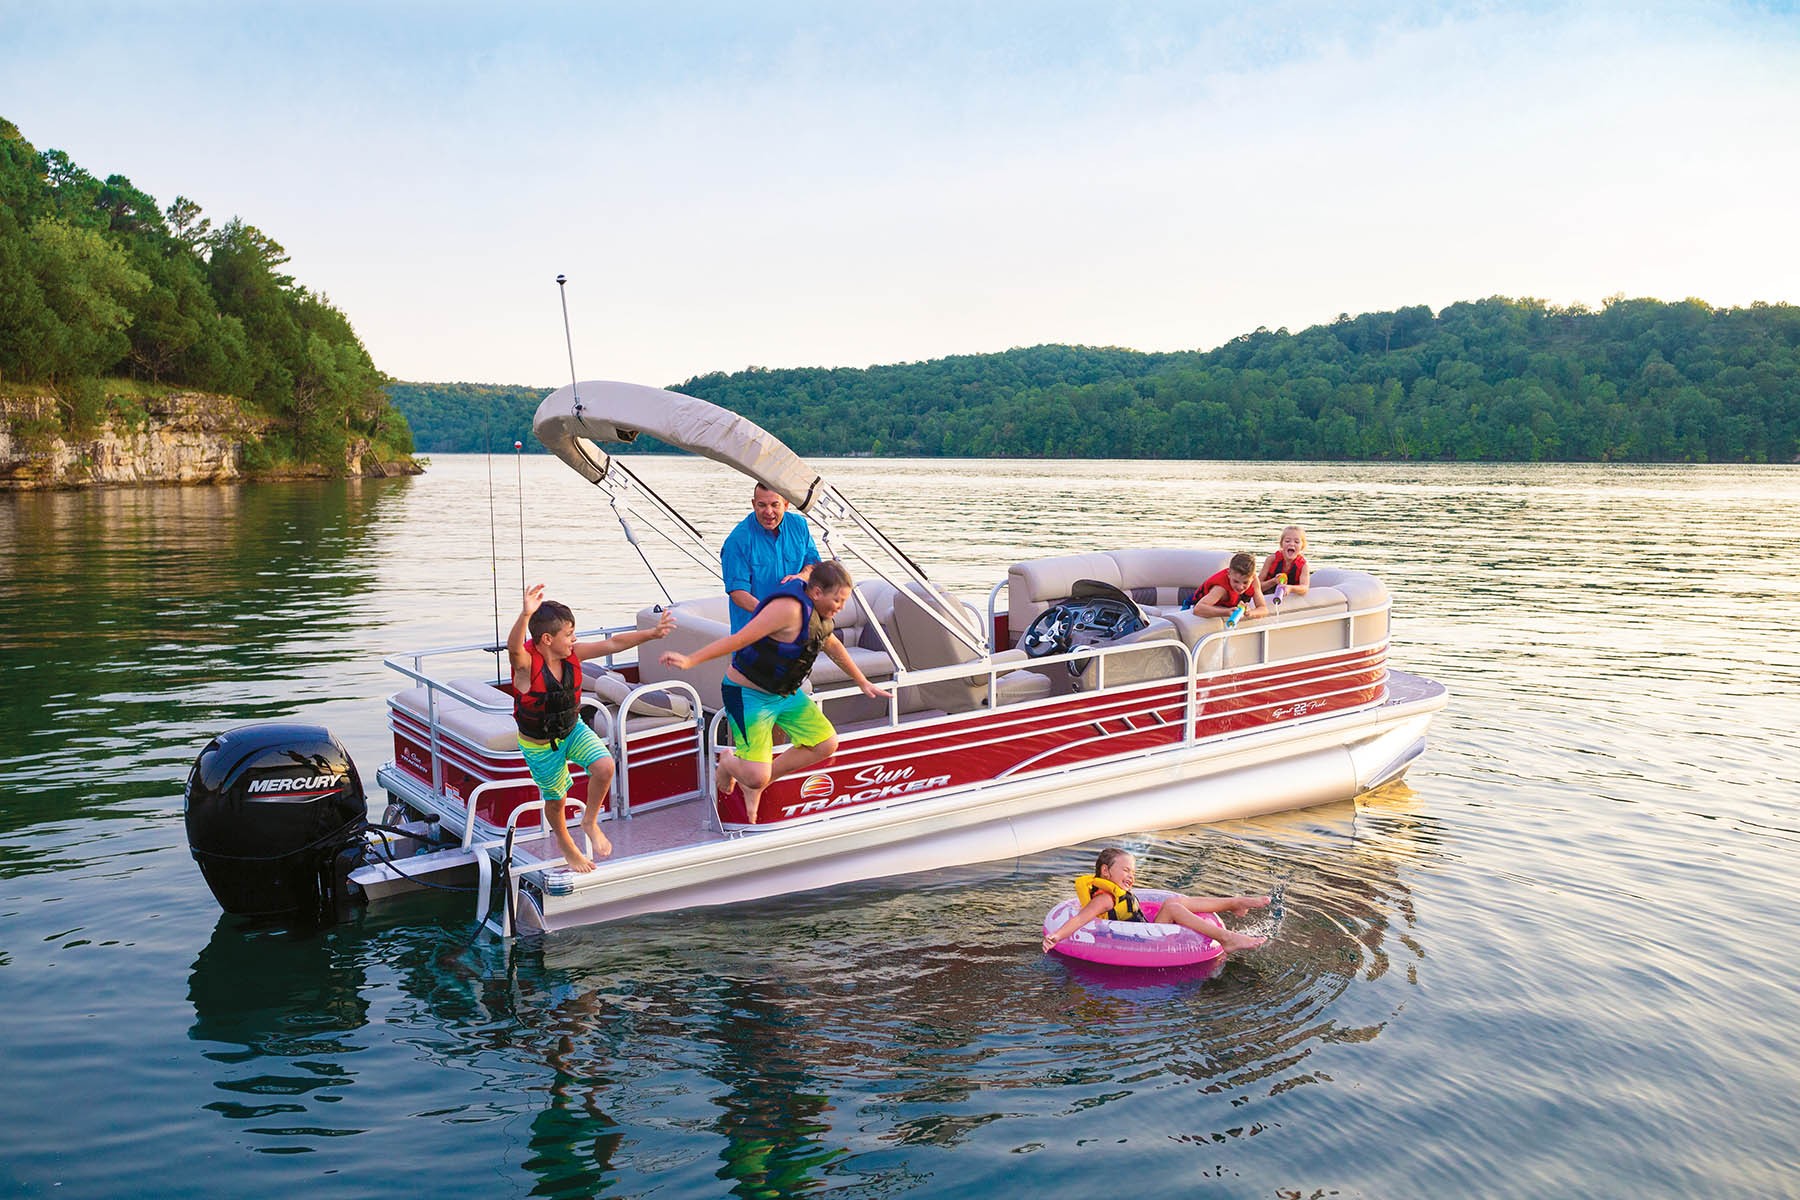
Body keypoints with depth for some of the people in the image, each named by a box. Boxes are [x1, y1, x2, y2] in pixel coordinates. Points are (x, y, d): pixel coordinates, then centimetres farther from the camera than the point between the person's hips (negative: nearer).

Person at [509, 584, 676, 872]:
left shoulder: (572, 654, -16)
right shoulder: (526, 662, -32)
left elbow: (612, 643, -10)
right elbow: (514, 648, -56)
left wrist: (652, 633, -17)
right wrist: (526, 614, -75)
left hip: (573, 729, 4)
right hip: (539, 745, -4)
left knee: (604, 767, -21)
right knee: (555, 799, 15)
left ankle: (590, 822, 8)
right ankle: (565, 844, 49)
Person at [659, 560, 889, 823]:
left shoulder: (818, 610, 3)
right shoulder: (789, 609, -27)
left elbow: (833, 647, 22)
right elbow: (739, 639, -29)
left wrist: (863, 683, 31)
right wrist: (690, 661, -33)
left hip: (785, 692, 10)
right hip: (748, 694, -10)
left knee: (826, 744, 5)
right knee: (756, 777, -19)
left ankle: (755, 786, 19)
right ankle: (728, 762, 21)